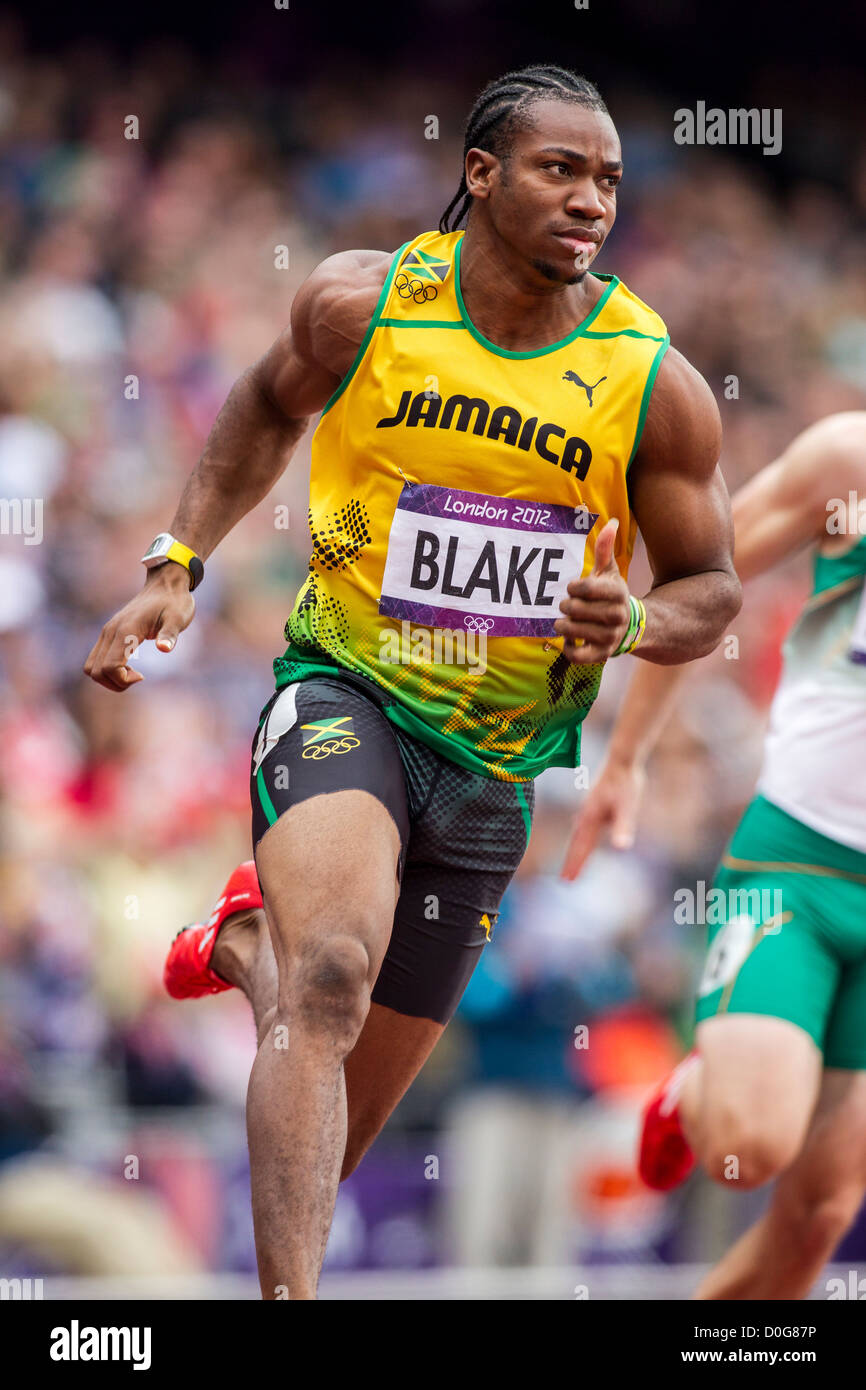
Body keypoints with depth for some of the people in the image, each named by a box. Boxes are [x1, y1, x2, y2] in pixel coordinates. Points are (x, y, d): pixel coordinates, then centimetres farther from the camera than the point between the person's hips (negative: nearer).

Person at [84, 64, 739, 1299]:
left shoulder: (654, 385, -8)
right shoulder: (362, 304, -6)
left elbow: (711, 589, 3)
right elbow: (269, 408, 15)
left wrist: (631, 623, -19)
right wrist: (176, 567, 7)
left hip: (498, 758, 2)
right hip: (344, 692, -2)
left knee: (340, 1133, 12)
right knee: (331, 980, -33)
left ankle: (252, 942, 46)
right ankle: (290, 1294, -34)